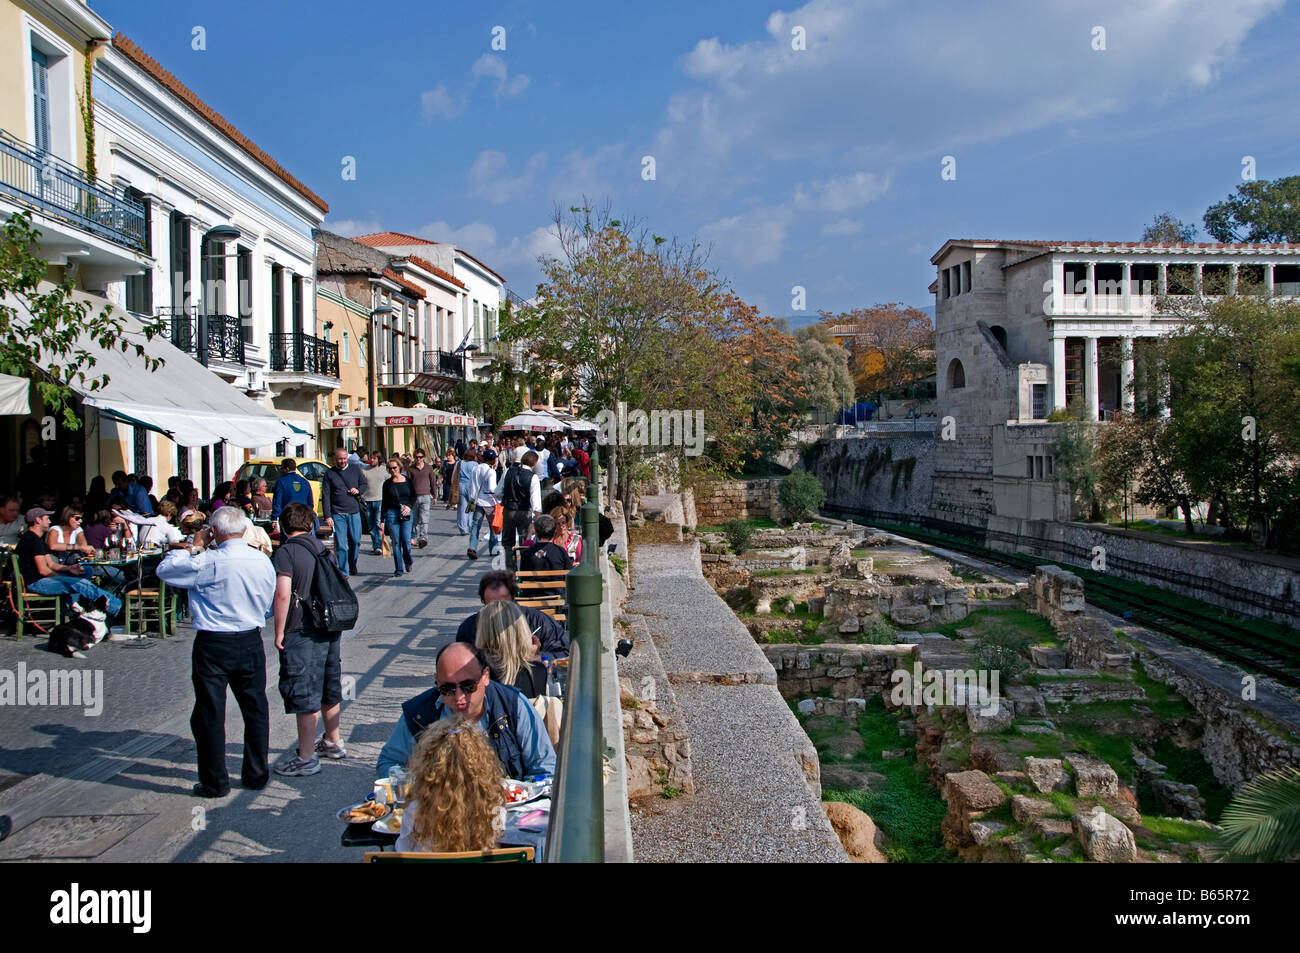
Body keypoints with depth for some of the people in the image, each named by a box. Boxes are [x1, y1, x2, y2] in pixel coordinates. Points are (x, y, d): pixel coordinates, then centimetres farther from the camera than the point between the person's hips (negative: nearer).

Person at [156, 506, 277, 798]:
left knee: (210, 714, 6)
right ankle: (257, 775, 24)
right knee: (255, 709, 15)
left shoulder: (206, 563, -17)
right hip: (251, 642, 5)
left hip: (213, 645, -4)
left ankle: (215, 782, 13)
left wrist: (193, 547, 6)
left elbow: (164, 570, -2)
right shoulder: (262, 561, -1)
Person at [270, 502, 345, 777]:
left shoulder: (285, 552, -12)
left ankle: (306, 758, 4)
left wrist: (279, 631, -13)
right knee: (329, 689, 20)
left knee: (304, 695, -1)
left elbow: (283, 594, -21)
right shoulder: (322, 548, 9)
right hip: (330, 628, 7)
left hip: (302, 632, -7)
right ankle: (333, 743, 34)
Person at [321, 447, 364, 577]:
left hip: (354, 512, 2)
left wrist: (358, 491, -3)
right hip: (338, 514, -2)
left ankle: (352, 565, 29)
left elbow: (364, 484, 22)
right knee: (340, 544, -5)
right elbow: (325, 496, -1)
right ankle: (343, 571, 1)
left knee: (355, 541, 6)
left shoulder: (355, 470, 9)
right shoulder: (329, 474, 2)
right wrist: (327, 516, -8)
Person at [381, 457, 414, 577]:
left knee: (406, 541, -7)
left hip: (406, 514, 0)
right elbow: (385, 502, 9)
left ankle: (408, 562, 20)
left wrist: (408, 506, -8)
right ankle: (398, 568, 5)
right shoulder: (387, 483, 7)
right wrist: (382, 520, 5)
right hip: (391, 514, 0)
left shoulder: (407, 481, 7)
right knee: (396, 542, -2)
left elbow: (413, 497, 12)